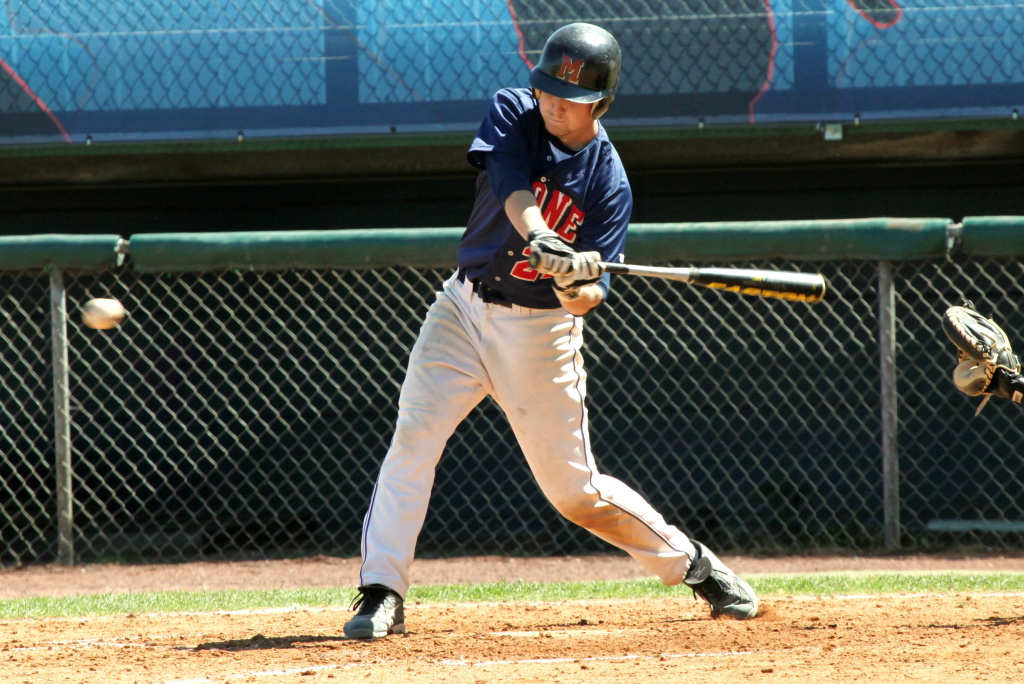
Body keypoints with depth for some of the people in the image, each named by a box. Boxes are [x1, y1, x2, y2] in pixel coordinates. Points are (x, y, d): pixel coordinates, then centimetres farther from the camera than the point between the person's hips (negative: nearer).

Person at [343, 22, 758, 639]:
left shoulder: (609, 183, -11)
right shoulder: (512, 114, -5)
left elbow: (587, 296, -15)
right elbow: (515, 192, -24)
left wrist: (577, 284, -38)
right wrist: (541, 240, -43)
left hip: (542, 330, -2)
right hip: (465, 310, 2)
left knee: (574, 489, 2)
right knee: (414, 439, -16)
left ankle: (692, 564, 22)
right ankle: (383, 596, -15)